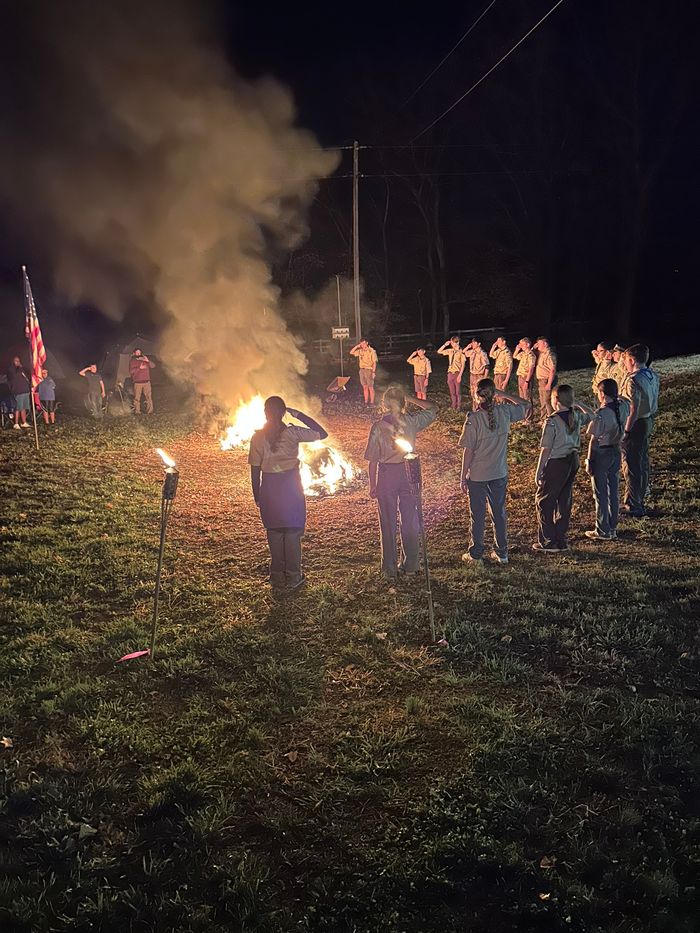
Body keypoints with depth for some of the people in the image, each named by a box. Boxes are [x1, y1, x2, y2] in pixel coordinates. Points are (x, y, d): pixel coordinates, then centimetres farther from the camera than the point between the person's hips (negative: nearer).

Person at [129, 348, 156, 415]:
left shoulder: (145, 359, 13)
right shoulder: (132, 361, 4)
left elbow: (153, 366, 5)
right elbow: (131, 371, -8)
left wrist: (148, 361, -12)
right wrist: (139, 368, -17)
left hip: (146, 382, 2)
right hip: (137, 383, -2)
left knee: (149, 397, -3)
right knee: (137, 398, -2)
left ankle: (150, 411, 2)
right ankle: (137, 411, 7)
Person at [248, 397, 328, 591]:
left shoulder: (258, 437, -4)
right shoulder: (293, 433, -9)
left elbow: (255, 470, -2)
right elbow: (322, 434, -3)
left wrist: (257, 496, 9)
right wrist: (299, 415, -3)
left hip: (269, 488, 2)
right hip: (291, 486, -1)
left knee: (274, 533, 12)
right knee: (293, 532, 8)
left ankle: (278, 579, 18)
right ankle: (293, 578, 12)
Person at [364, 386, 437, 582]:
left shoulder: (378, 427, -12)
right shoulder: (411, 422, -8)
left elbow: (372, 460, -9)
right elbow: (433, 408, 10)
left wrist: (372, 486, 1)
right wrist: (411, 399, 6)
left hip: (386, 474, -1)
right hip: (408, 472, 2)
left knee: (388, 524, 8)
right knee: (410, 521, 15)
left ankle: (390, 571, 14)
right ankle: (410, 565, 25)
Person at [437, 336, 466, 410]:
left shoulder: (461, 352, -8)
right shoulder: (450, 351, 9)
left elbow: (463, 365, -10)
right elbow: (439, 351, 16)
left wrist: (460, 375, -16)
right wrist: (445, 345, 3)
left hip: (457, 373, -6)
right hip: (450, 373, 6)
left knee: (458, 392, -1)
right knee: (452, 392, 9)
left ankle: (458, 407, 4)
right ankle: (453, 406, 17)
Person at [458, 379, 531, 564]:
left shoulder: (473, 418, -18)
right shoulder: (504, 412, -8)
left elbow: (468, 451, -15)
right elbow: (526, 405, 13)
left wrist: (463, 477, -6)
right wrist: (504, 395, 7)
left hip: (477, 475, -3)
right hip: (499, 473, 4)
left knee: (477, 515, 9)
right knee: (499, 513, 16)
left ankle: (476, 554, 19)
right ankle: (501, 552, 24)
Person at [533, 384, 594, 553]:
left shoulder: (552, 421, -19)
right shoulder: (577, 416, 0)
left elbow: (546, 449, -17)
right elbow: (590, 414, 25)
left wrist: (539, 471, -9)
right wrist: (577, 403, 18)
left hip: (556, 463, -7)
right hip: (573, 460, 7)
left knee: (544, 501, 5)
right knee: (564, 500, 15)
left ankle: (548, 542, 7)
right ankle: (561, 540, 23)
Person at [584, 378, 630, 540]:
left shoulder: (600, 414, -24)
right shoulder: (623, 406, -6)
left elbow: (594, 440, -18)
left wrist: (589, 461, -11)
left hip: (601, 454, -7)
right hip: (616, 451, 7)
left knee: (601, 494, 5)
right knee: (614, 491, 15)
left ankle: (603, 531, 12)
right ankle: (612, 528, 25)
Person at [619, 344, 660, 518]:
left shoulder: (633, 380, -23)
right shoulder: (653, 376, 5)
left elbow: (634, 410, -25)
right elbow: (654, 403, 12)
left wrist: (626, 431, -20)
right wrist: (651, 418, 21)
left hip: (635, 425, -9)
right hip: (648, 422, 9)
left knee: (631, 465, -1)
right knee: (643, 461, 18)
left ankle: (633, 507, 4)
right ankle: (640, 500, 31)